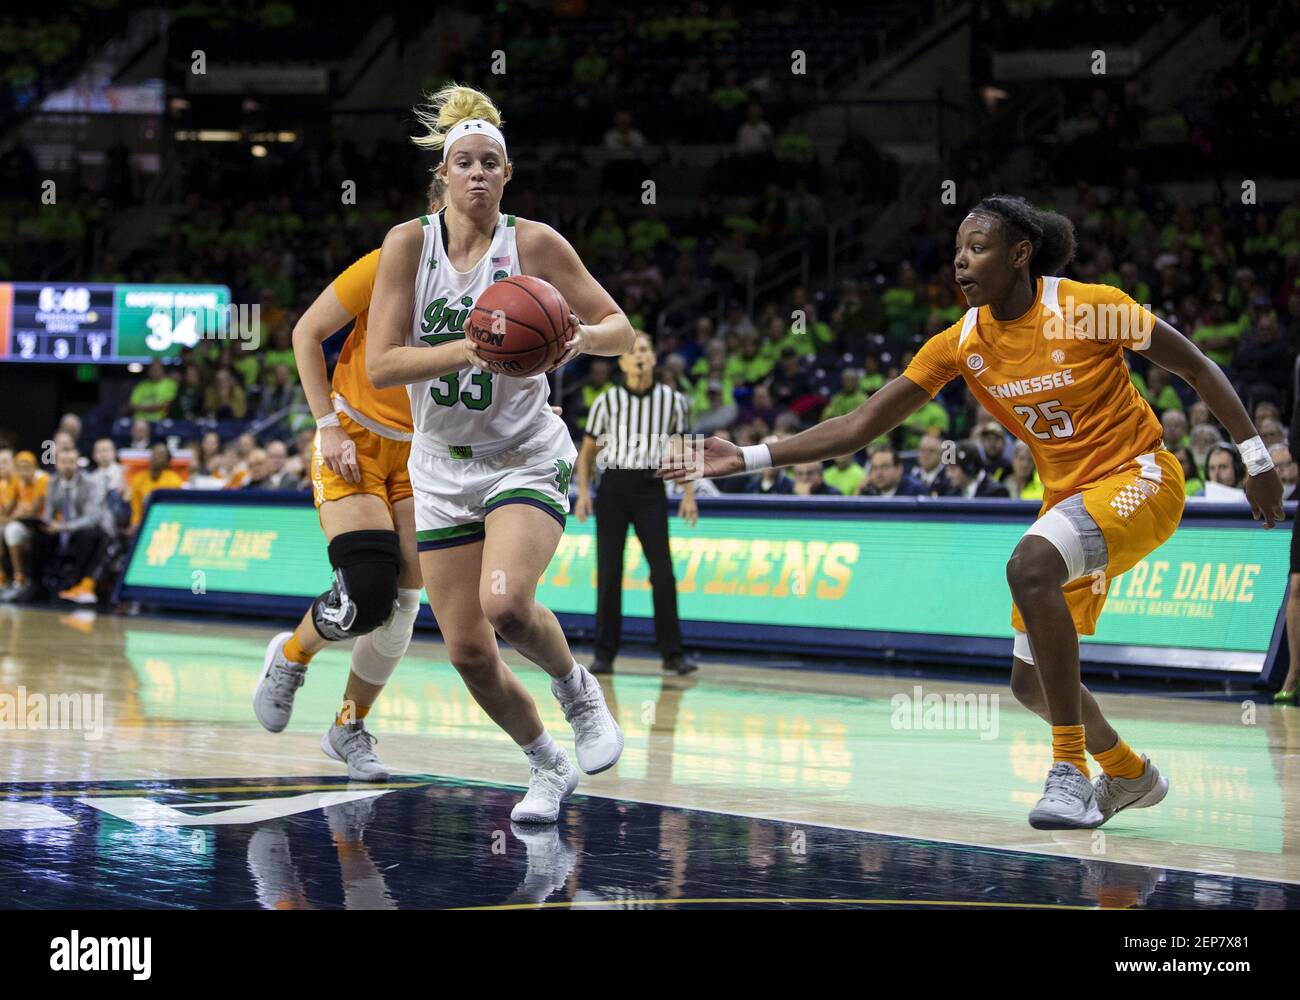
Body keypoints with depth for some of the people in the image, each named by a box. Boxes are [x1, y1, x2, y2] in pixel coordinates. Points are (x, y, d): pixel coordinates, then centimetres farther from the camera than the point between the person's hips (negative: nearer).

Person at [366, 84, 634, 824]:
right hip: (442, 468, 3)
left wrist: (585, 336, -26)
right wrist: (464, 350, -28)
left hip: (527, 458, -2)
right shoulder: (410, 243, -5)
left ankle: (577, 689, 3)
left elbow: (623, 330, -3)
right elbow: (380, 364, -12)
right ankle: (549, 768, 25)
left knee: (505, 602, -29)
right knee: (469, 653, 0)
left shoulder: (534, 244, -8)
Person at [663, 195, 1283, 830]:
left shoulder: (1089, 306, -17)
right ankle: (1130, 776, 37)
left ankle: (1070, 771, -29)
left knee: (1030, 565, -35)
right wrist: (746, 459, -12)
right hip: (1067, 496, 7)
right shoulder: (960, 344, -3)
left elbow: (1197, 368, -5)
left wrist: (1256, 458, -5)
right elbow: (858, 427, -4)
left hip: (1140, 478, -6)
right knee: (1031, 682, 7)